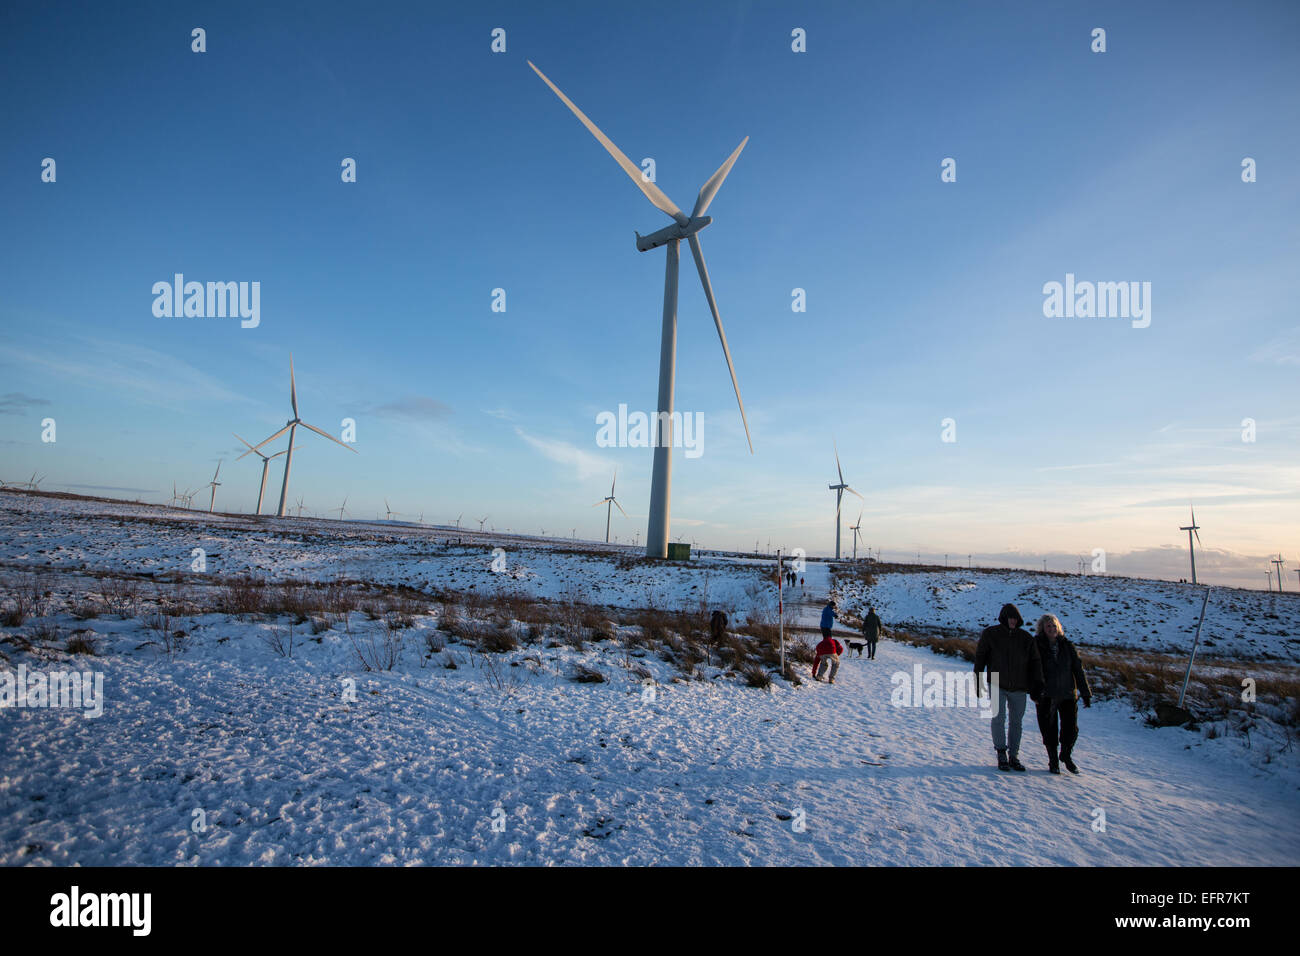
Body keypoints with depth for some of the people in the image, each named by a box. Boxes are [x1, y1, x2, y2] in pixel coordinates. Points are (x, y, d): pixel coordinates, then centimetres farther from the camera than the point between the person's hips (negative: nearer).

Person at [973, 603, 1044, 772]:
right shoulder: (990, 634, -2)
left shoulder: (1026, 638, 4)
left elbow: (1035, 662, 7)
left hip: (1019, 688, 3)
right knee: (998, 717, -15)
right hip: (997, 686, -3)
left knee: (1016, 722, 9)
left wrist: (1037, 683, -3)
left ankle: (1014, 757, 20)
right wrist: (978, 680, -1)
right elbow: (980, 657, 1)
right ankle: (1001, 754, -4)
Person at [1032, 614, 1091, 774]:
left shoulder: (1067, 646, 5)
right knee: (1049, 731, 3)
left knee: (1071, 729, 3)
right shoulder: (1037, 646, -4)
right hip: (1046, 696, -2)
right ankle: (1053, 761, 21)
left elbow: (1078, 670, 7)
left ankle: (1065, 756, 29)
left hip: (1068, 695, 2)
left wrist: (1085, 693, 4)